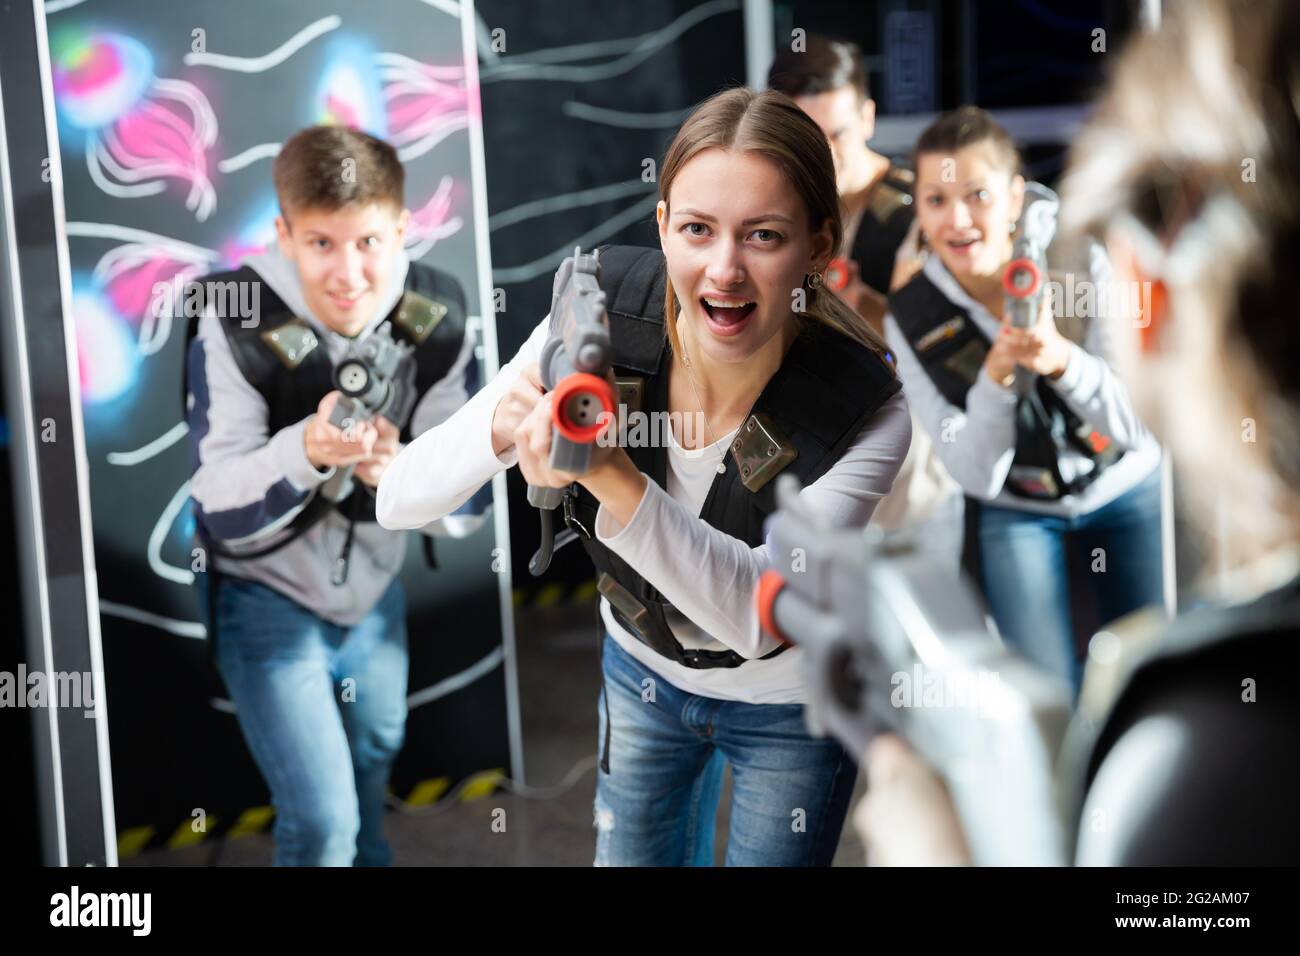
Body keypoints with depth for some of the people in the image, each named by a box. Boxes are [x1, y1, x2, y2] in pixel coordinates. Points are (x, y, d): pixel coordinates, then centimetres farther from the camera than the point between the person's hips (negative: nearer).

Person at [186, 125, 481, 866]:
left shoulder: (438, 319, -15)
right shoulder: (237, 327, -25)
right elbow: (221, 513, -24)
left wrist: (398, 472, -35)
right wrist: (306, 450, -43)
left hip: (374, 590, 4)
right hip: (270, 599, -4)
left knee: (373, 766, 26)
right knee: (321, 824, -8)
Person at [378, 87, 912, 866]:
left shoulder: (868, 414, -32)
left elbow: (759, 611, -40)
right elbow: (400, 501, -23)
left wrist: (611, 478, -55)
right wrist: (501, 427, -46)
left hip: (790, 706, -3)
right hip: (642, 668, 3)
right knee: (632, 857, 22)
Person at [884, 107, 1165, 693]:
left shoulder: (1080, 261, -23)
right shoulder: (912, 319, -20)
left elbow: (1139, 424, -24)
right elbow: (977, 474, -20)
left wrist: (1060, 359, -43)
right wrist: (996, 374, -38)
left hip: (1125, 487, 0)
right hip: (1015, 510, 0)